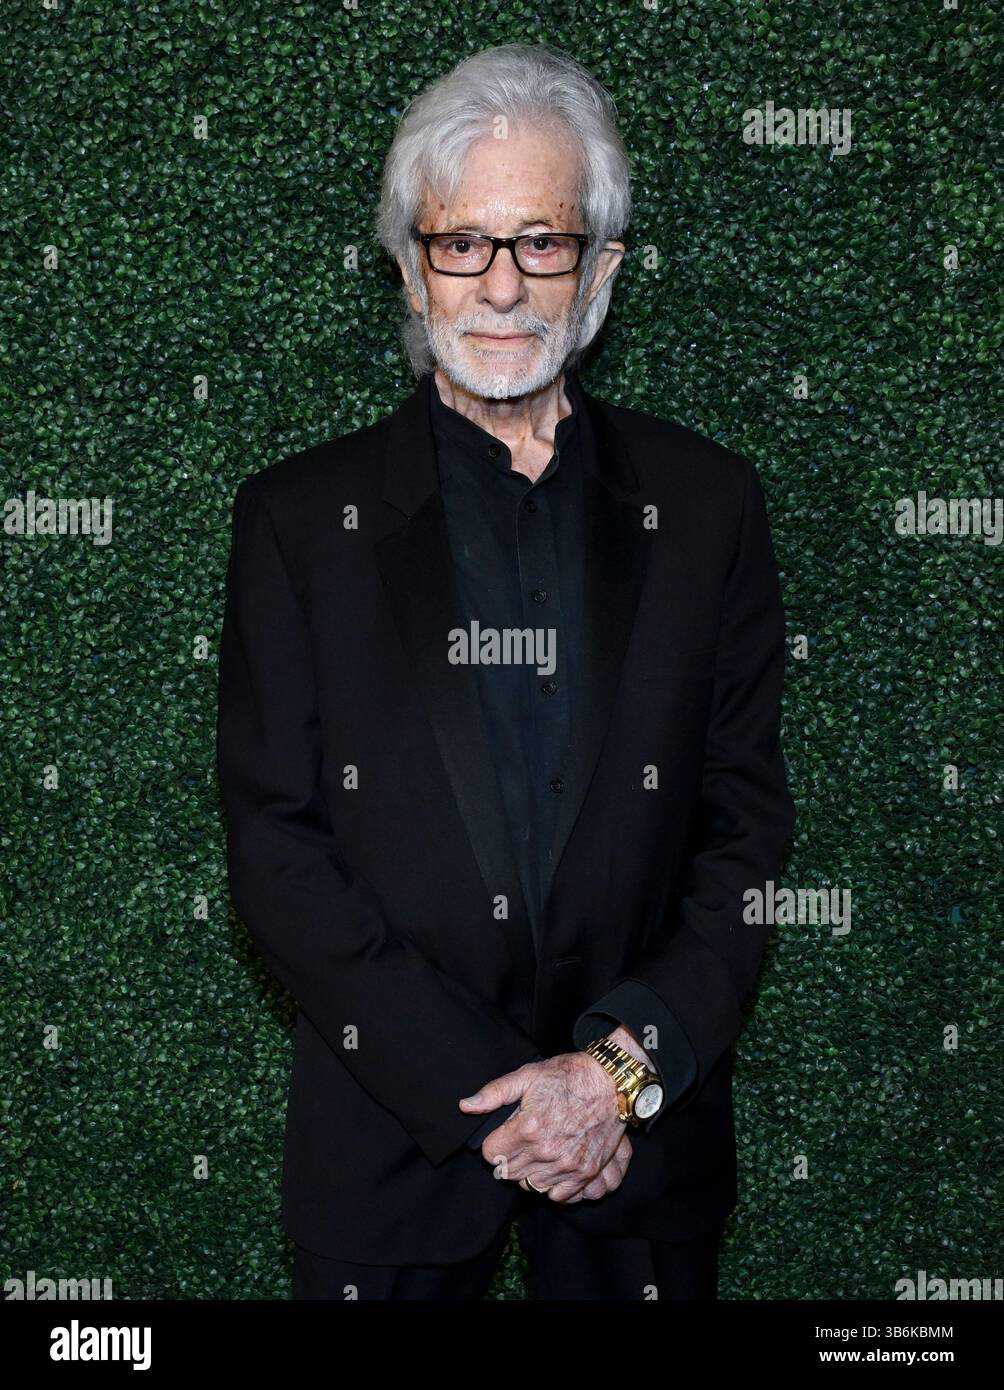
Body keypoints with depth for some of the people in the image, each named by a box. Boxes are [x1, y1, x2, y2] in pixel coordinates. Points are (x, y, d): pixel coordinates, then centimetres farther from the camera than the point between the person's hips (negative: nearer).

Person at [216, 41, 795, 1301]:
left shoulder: (706, 503, 0)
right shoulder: (299, 518, -3)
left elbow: (750, 823, 0)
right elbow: (275, 853, -6)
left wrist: (625, 1065, -13)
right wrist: (483, 1087, -14)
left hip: (647, 1131, 1)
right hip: (389, 1137, -1)